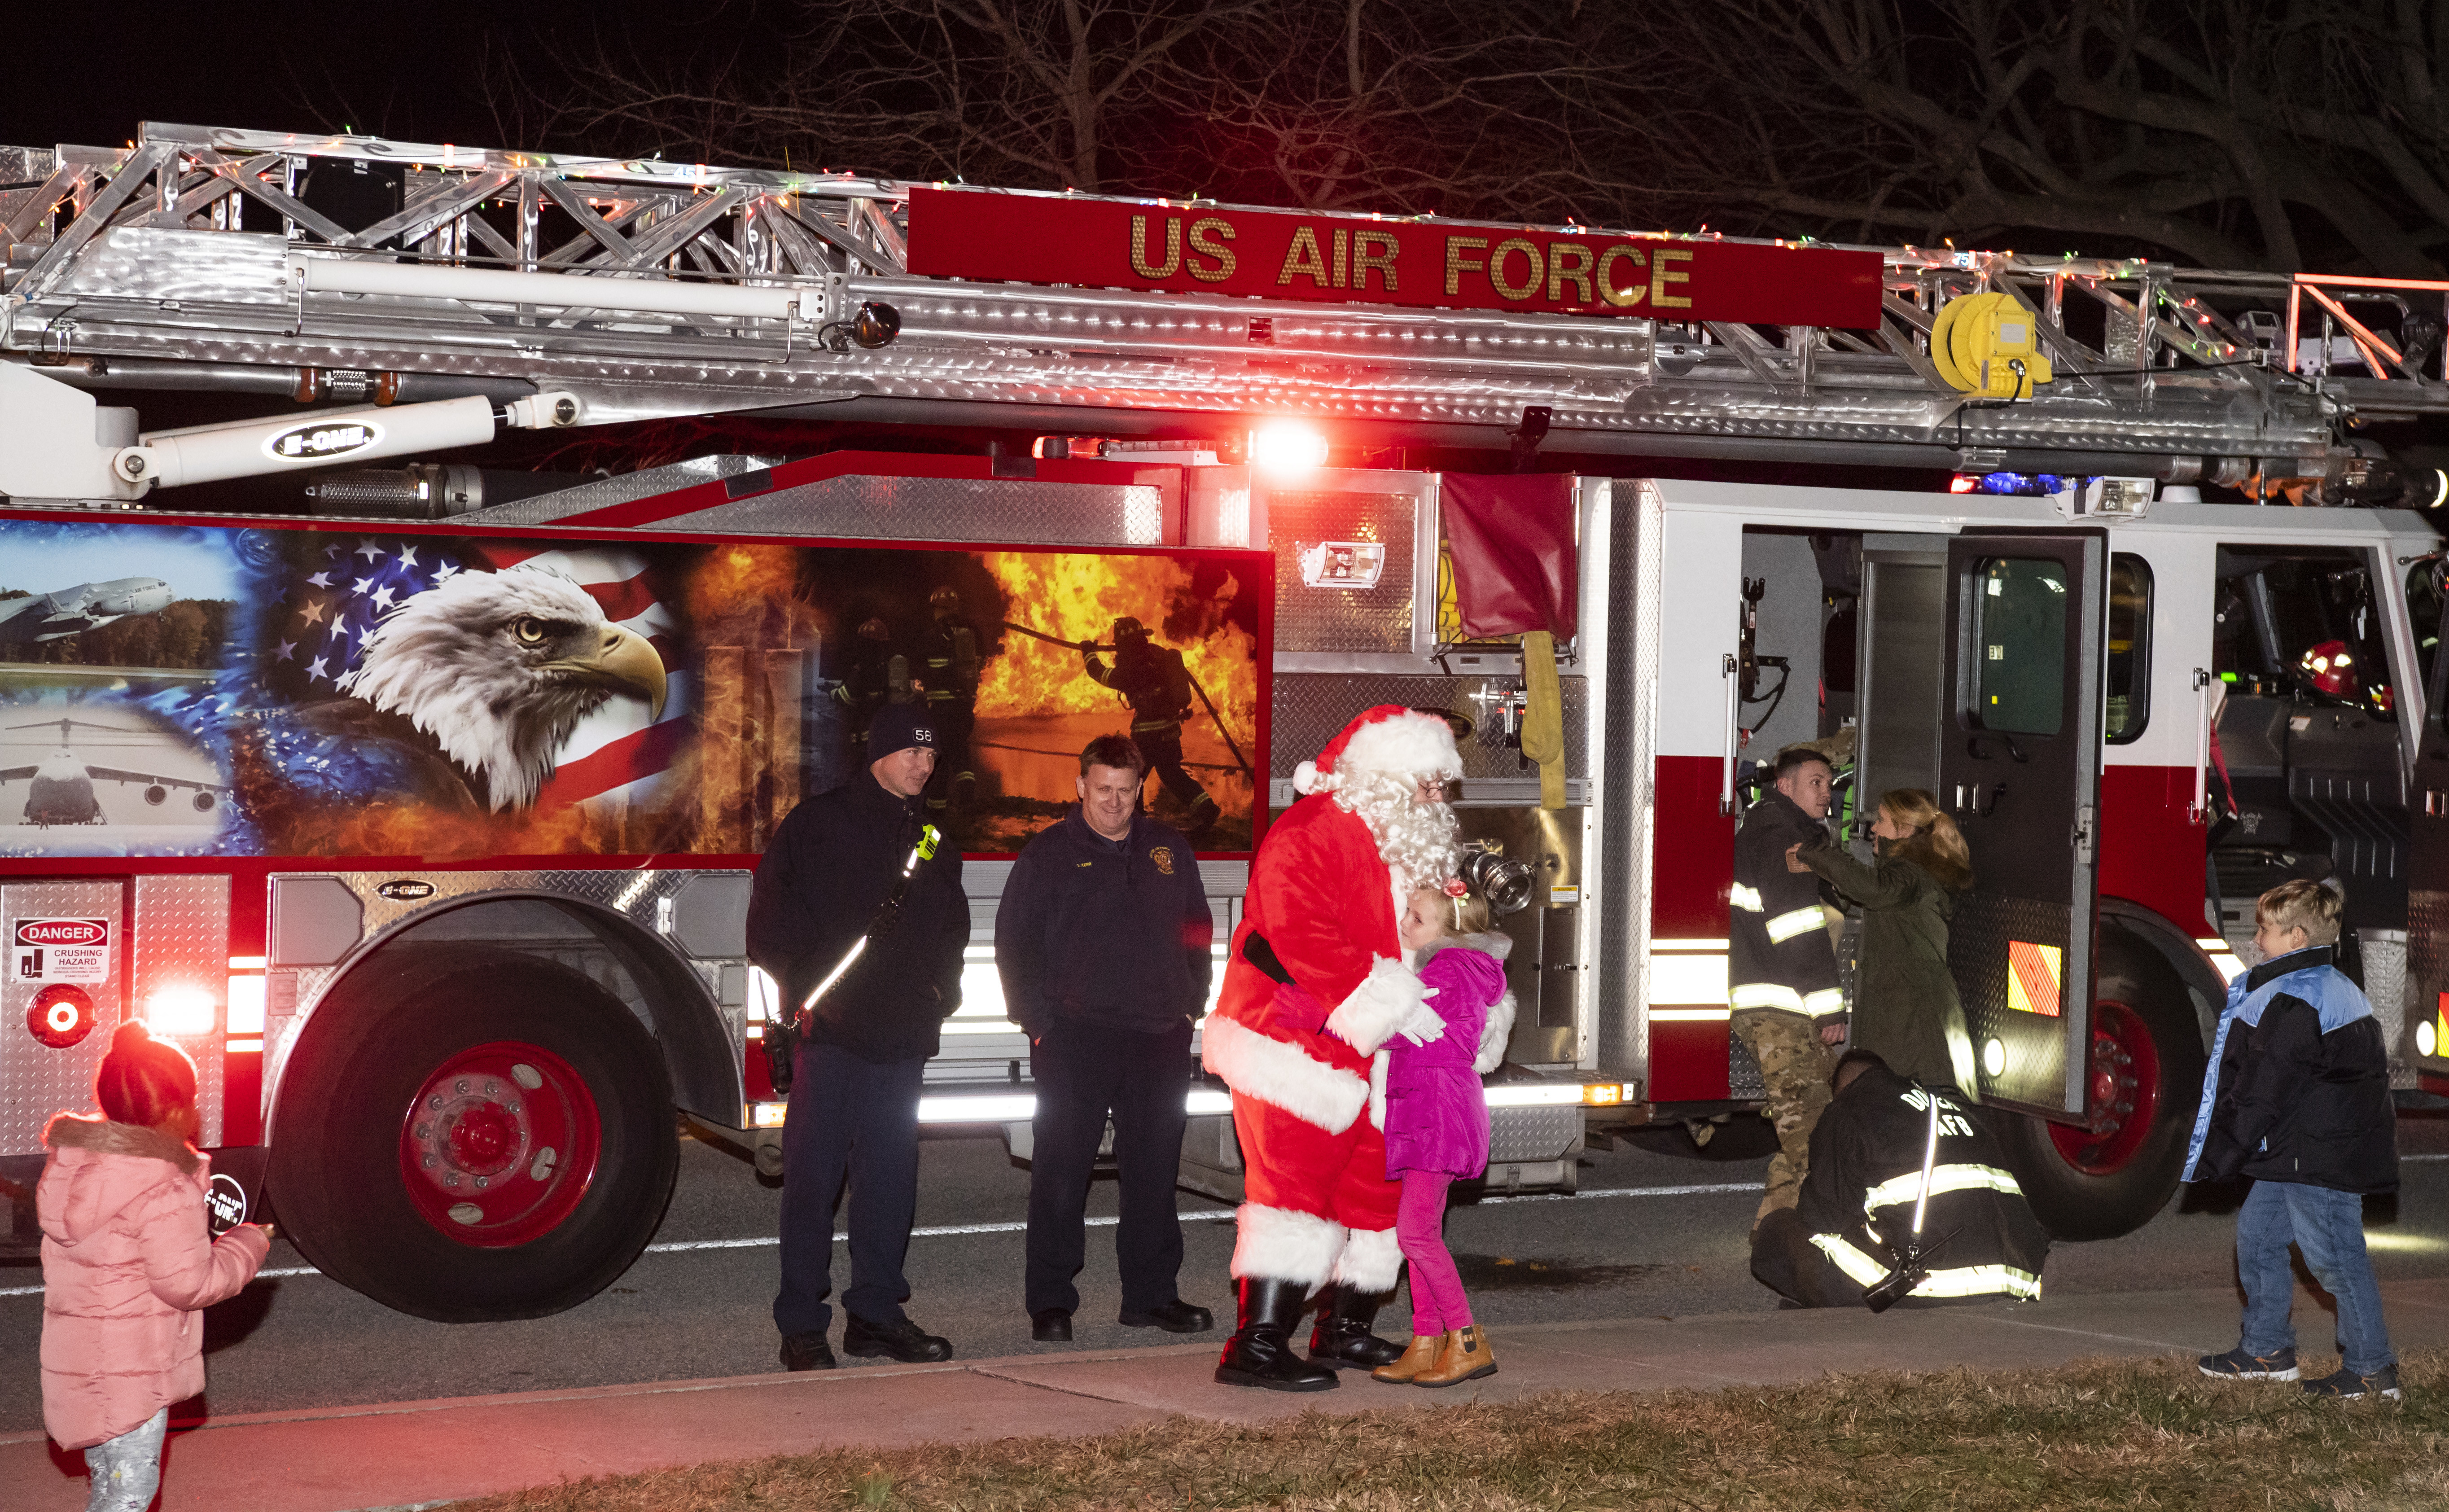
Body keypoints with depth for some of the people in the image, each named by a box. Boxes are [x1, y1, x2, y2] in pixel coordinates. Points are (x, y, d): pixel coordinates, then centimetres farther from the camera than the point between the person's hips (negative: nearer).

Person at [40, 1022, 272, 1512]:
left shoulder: (70, 1162, 3)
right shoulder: (165, 1193, -24)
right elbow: (186, 1282, -20)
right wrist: (249, 1244, -5)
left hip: (79, 1360, 8)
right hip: (131, 1375, -8)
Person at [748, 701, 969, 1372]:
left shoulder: (932, 840, 17)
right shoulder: (818, 824, 1)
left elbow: (951, 931, 26)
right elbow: (772, 922, -3)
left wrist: (940, 994, 10)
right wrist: (804, 989, -12)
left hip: (901, 1038, 5)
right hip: (830, 1033, -5)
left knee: (891, 1178, 7)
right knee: (813, 1178, -5)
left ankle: (876, 1313, 15)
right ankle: (801, 1326, -2)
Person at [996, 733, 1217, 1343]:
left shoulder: (1169, 851, 13)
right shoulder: (1048, 855, 3)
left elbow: (1197, 932, 20)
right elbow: (1014, 945, 2)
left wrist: (1190, 1006, 10)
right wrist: (1038, 1019, -6)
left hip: (1159, 1039, 4)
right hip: (1075, 1037, -3)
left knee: (1154, 1172, 7)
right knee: (1061, 1173, -4)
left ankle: (1151, 1293, 16)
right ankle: (1051, 1302, 1)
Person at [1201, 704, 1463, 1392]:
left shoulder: (1404, 850, 17)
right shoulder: (1309, 837, -15)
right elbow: (1304, 942, -25)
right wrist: (1386, 1004, -27)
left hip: (1365, 1059, 10)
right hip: (1294, 1047, -10)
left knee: (1376, 1186, 13)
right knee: (1294, 1183, -14)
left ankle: (1346, 1330, 27)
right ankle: (1257, 1345, -14)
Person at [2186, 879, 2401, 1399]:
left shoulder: (2294, 1001, -19)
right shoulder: (2334, 989, 15)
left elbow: (2265, 1091, -19)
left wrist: (2220, 1157, -12)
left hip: (2321, 1155, -11)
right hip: (2297, 1151, 11)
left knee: (2333, 1255, -5)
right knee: (2257, 1231, 17)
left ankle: (2372, 1370, 2)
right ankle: (2266, 1348, 25)